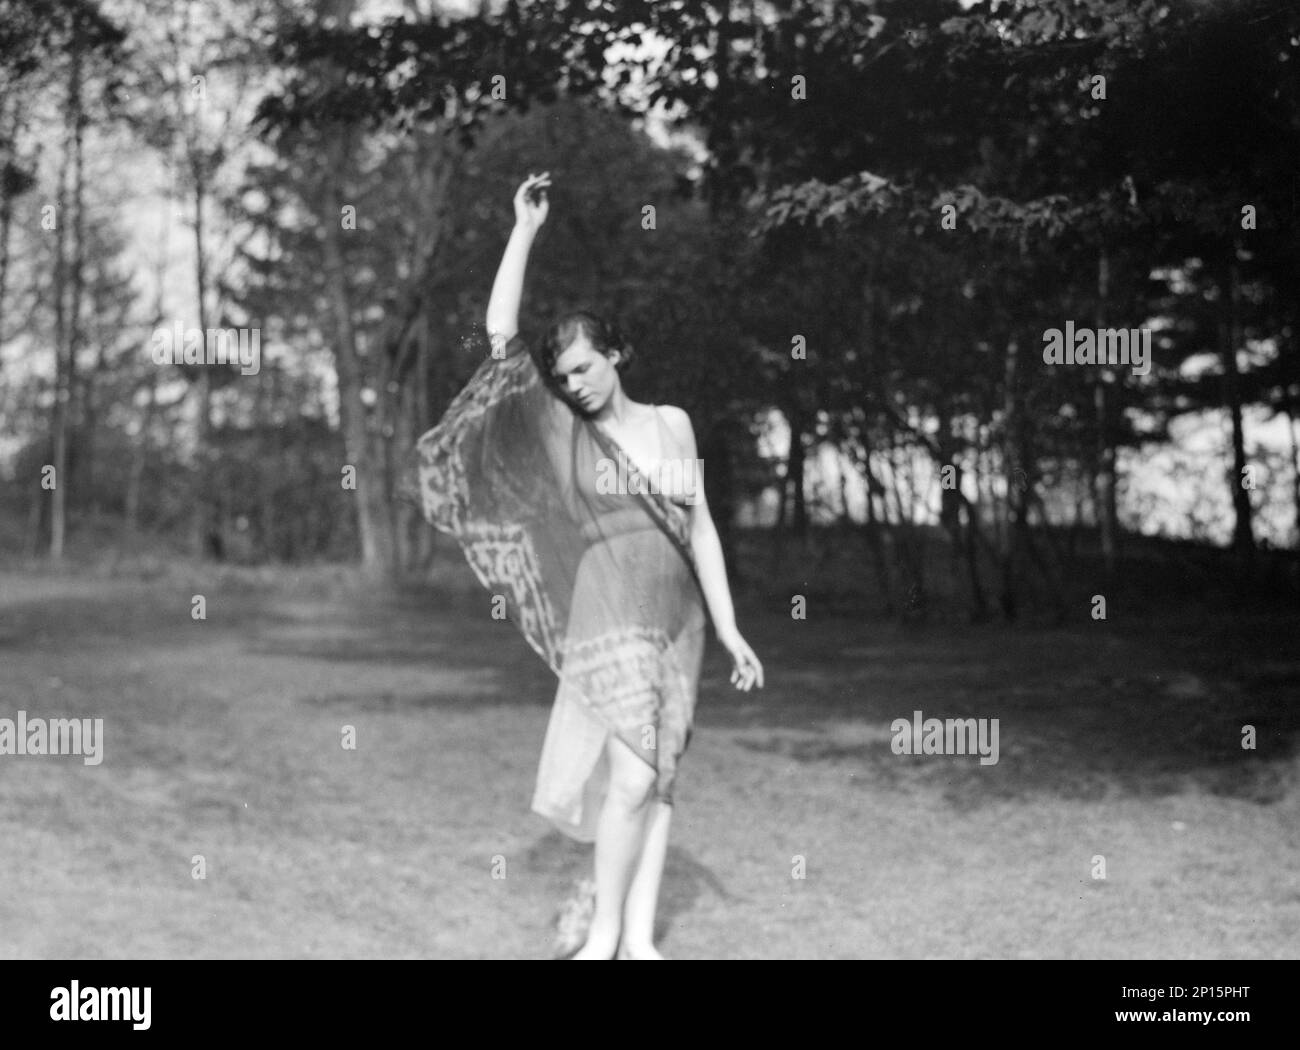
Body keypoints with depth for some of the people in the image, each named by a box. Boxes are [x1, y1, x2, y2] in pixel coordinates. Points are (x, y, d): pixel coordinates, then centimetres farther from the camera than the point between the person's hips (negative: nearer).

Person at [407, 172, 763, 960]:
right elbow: (502, 333, -10)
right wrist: (526, 228, -13)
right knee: (631, 779, -13)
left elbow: (701, 530, 11)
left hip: (679, 621, 4)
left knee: (660, 781, 4)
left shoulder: (673, 423, 9)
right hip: (610, 621, -4)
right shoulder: (562, 431, 0)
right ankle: (604, 935, 0)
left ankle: (640, 939, 9)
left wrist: (730, 631, 7)